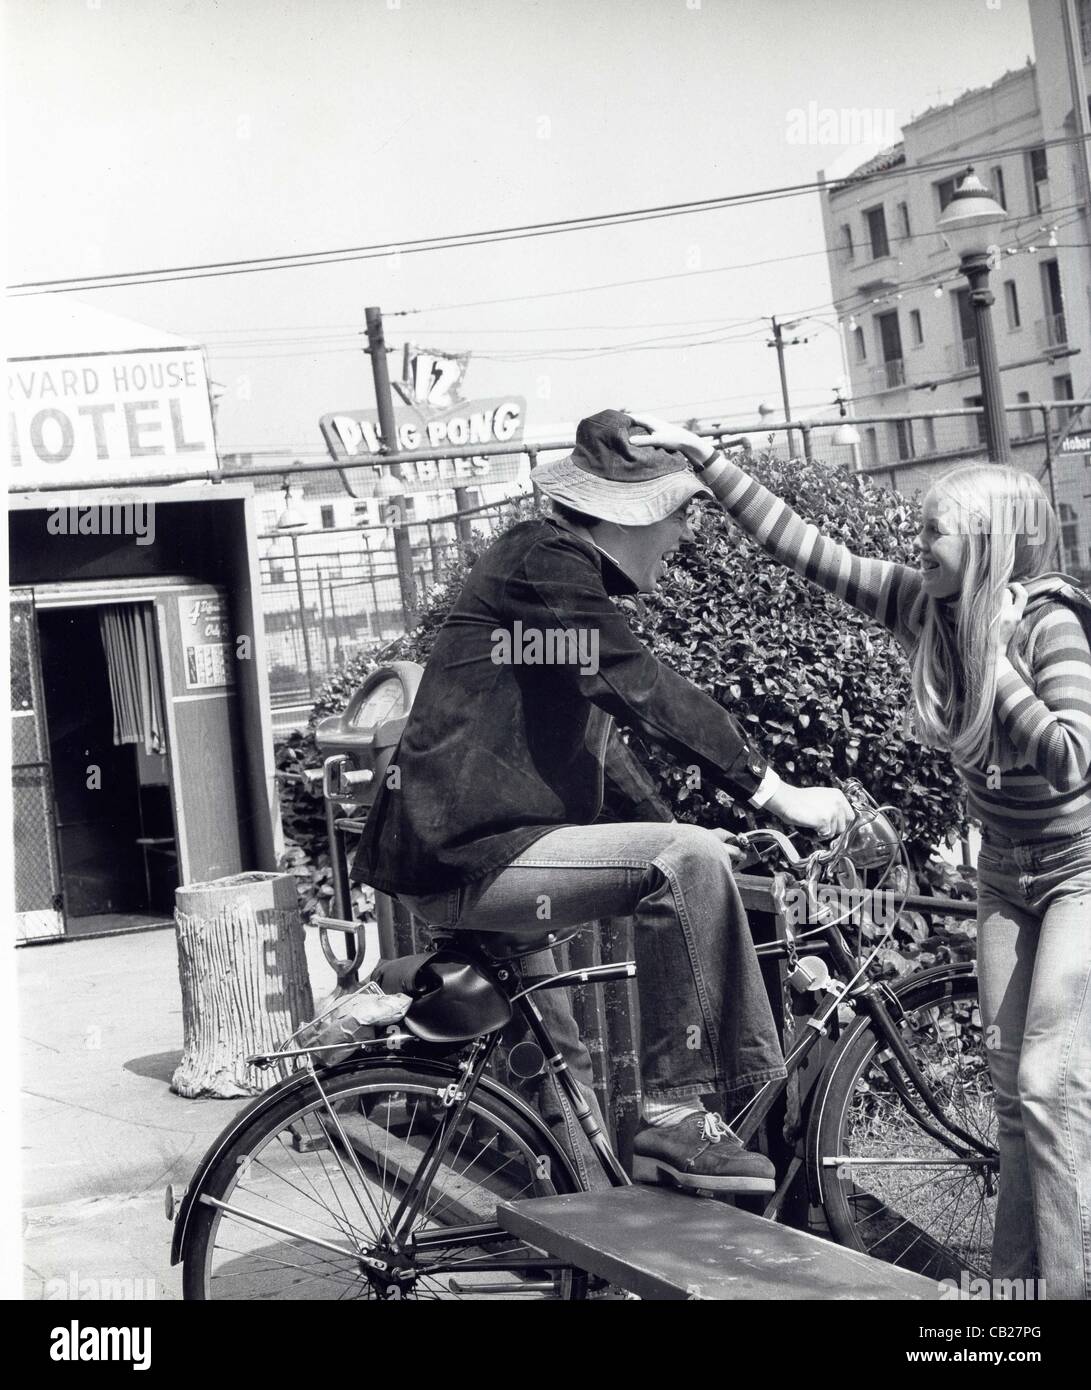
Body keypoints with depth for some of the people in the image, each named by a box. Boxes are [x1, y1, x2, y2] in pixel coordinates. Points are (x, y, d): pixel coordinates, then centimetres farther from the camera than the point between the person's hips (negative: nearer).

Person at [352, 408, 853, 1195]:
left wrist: (671, 827, 18)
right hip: (469, 862, -11)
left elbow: (596, 734, 27)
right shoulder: (545, 561, -12)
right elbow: (645, 691, -22)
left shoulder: (570, 574, 19)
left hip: (484, 847, 11)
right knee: (686, 861, -24)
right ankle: (674, 1114, -20)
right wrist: (773, 790, -22)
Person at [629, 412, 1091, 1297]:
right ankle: (1016, 1275, 15)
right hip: (1008, 875, 6)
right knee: (1012, 1083, 8)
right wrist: (702, 457, -9)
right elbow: (800, 546, -6)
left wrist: (994, 660, -32)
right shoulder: (923, 606, -6)